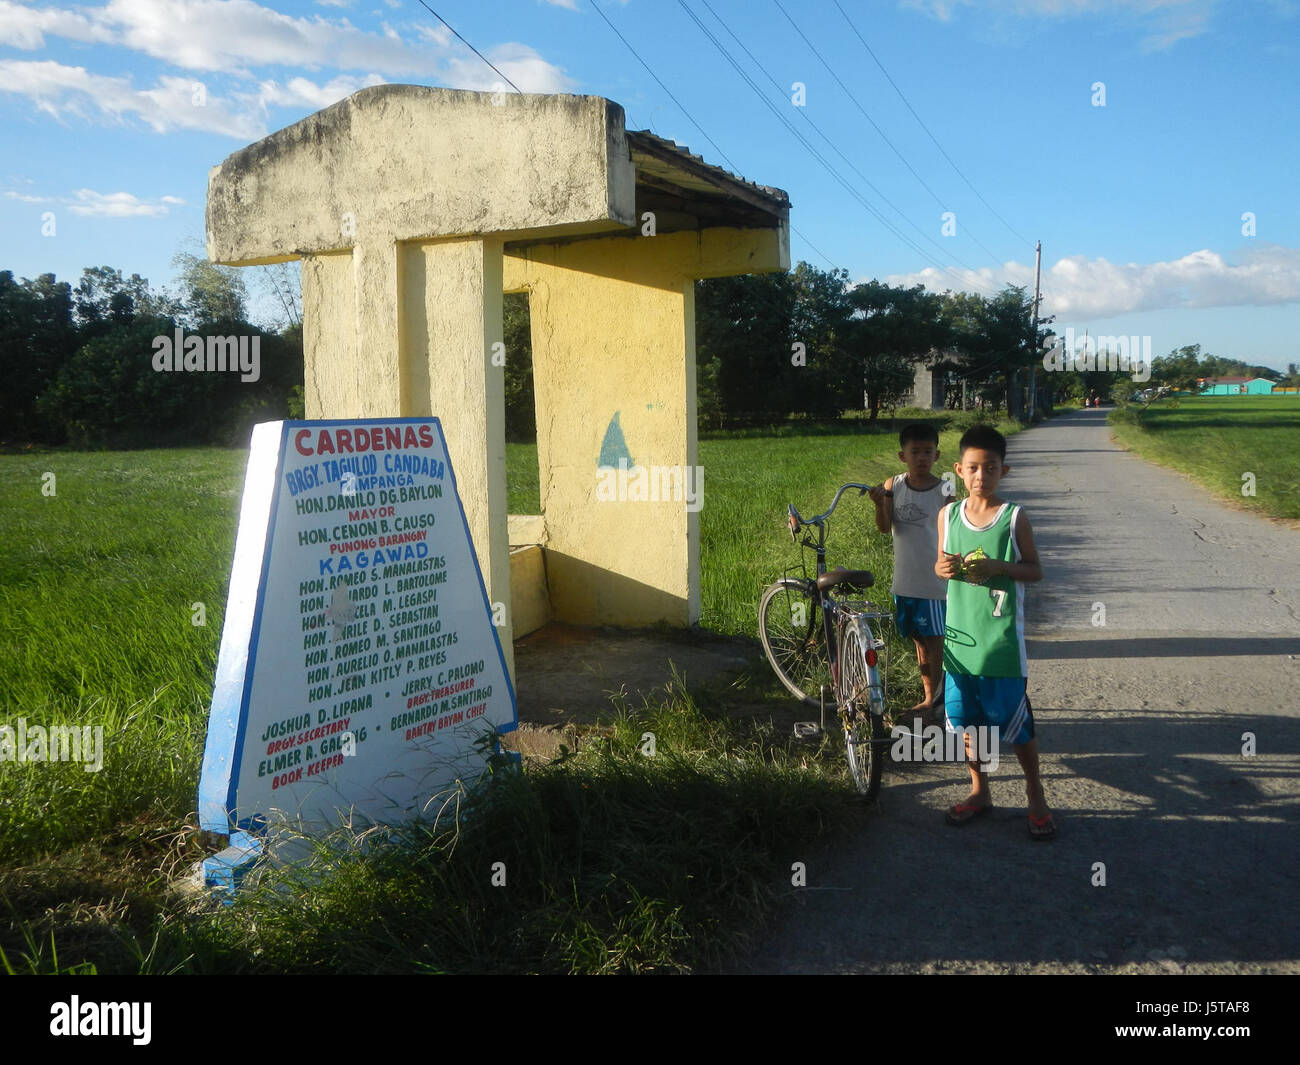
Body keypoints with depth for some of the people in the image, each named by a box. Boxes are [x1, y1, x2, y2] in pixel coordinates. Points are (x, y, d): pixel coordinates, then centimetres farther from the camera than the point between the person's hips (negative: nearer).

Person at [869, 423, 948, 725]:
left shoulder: (943, 491, -8)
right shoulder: (893, 486, -1)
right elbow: (885, 527, -9)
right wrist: (879, 503, -27)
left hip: (935, 580, -3)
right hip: (905, 580, 4)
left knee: (934, 642, 1)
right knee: (920, 642, 15)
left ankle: (930, 701, 13)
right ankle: (932, 697, 28)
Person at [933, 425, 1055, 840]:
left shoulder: (1014, 518, -6)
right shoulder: (949, 515, 4)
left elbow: (1035, 570, -3)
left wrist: (998, 566, -20)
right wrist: (942, 568, -10)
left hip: (1002, 639, -4)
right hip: (960, 635, 4)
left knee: (1016, 720, 4)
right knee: (965, 719, 13)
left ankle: (1035, 793, 24)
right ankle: (980, 791, 31)